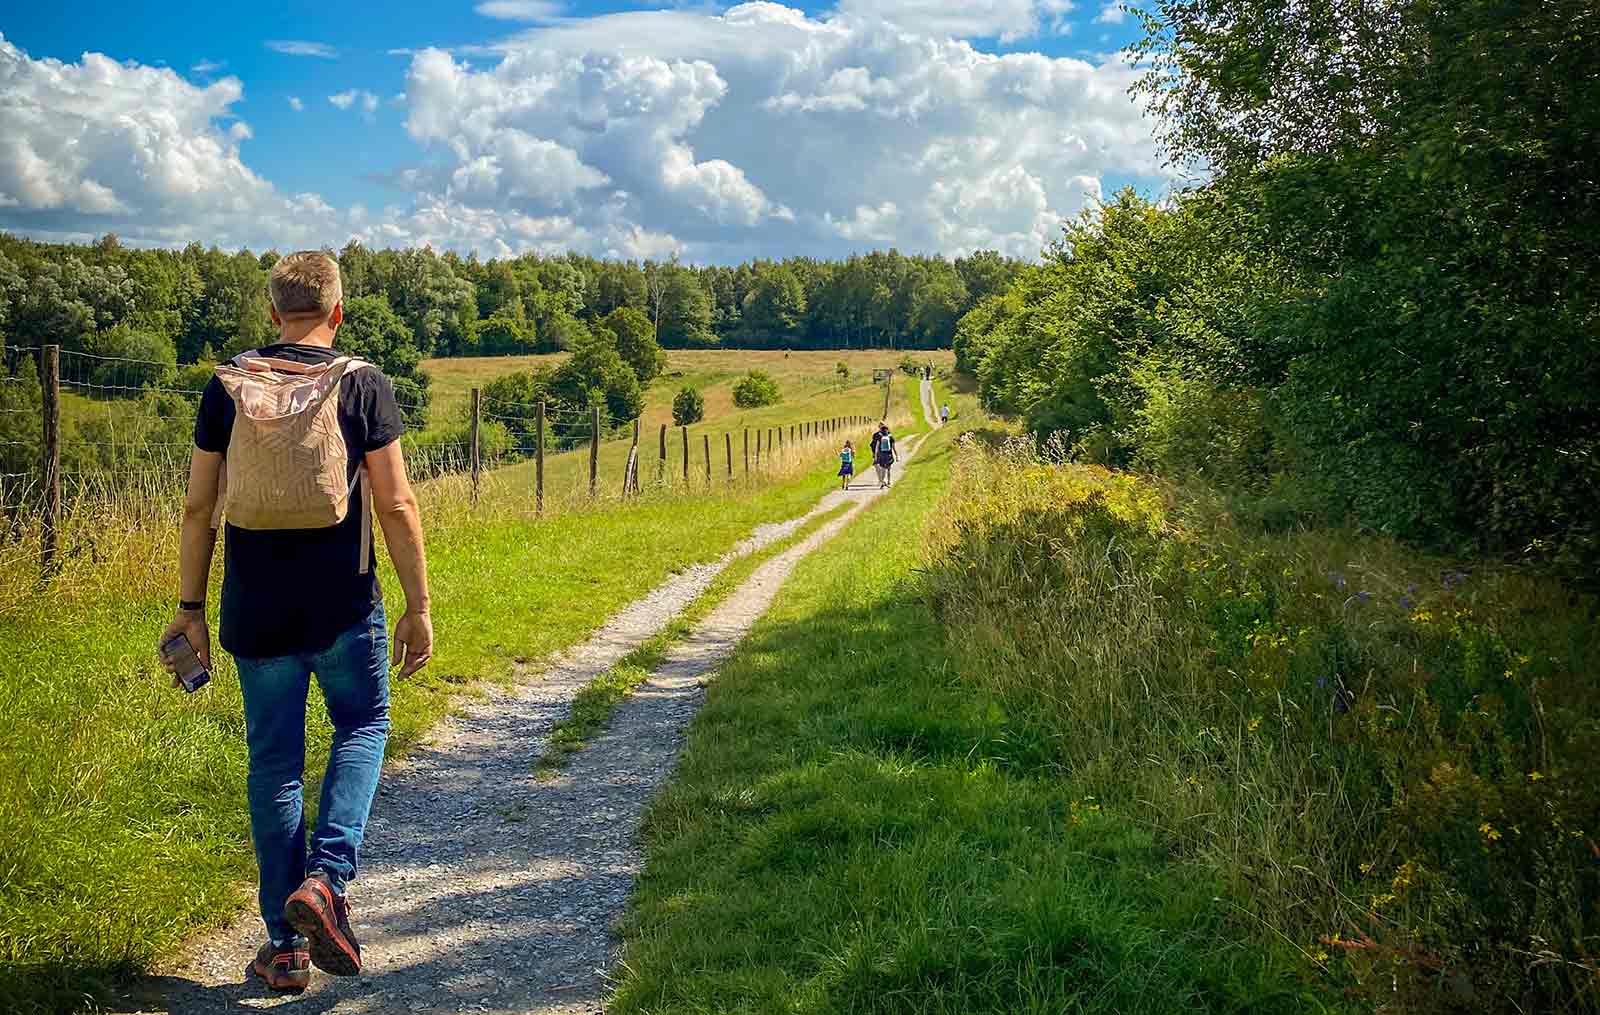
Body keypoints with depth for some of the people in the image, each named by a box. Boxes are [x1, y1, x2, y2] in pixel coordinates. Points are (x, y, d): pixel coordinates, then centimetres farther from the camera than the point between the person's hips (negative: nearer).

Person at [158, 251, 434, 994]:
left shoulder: (225, 389, 3)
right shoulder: (362, 385, -4)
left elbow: (199, 507, 4)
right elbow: (396, 504, -8)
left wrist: (189, 607, 12)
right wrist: (418, 607, -2)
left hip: (256, 611, 2)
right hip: (343, 605, -2)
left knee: (273, 764, 11)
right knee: (362, 728, 20)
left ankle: (285, 947, 16)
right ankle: (325, 878, -1)